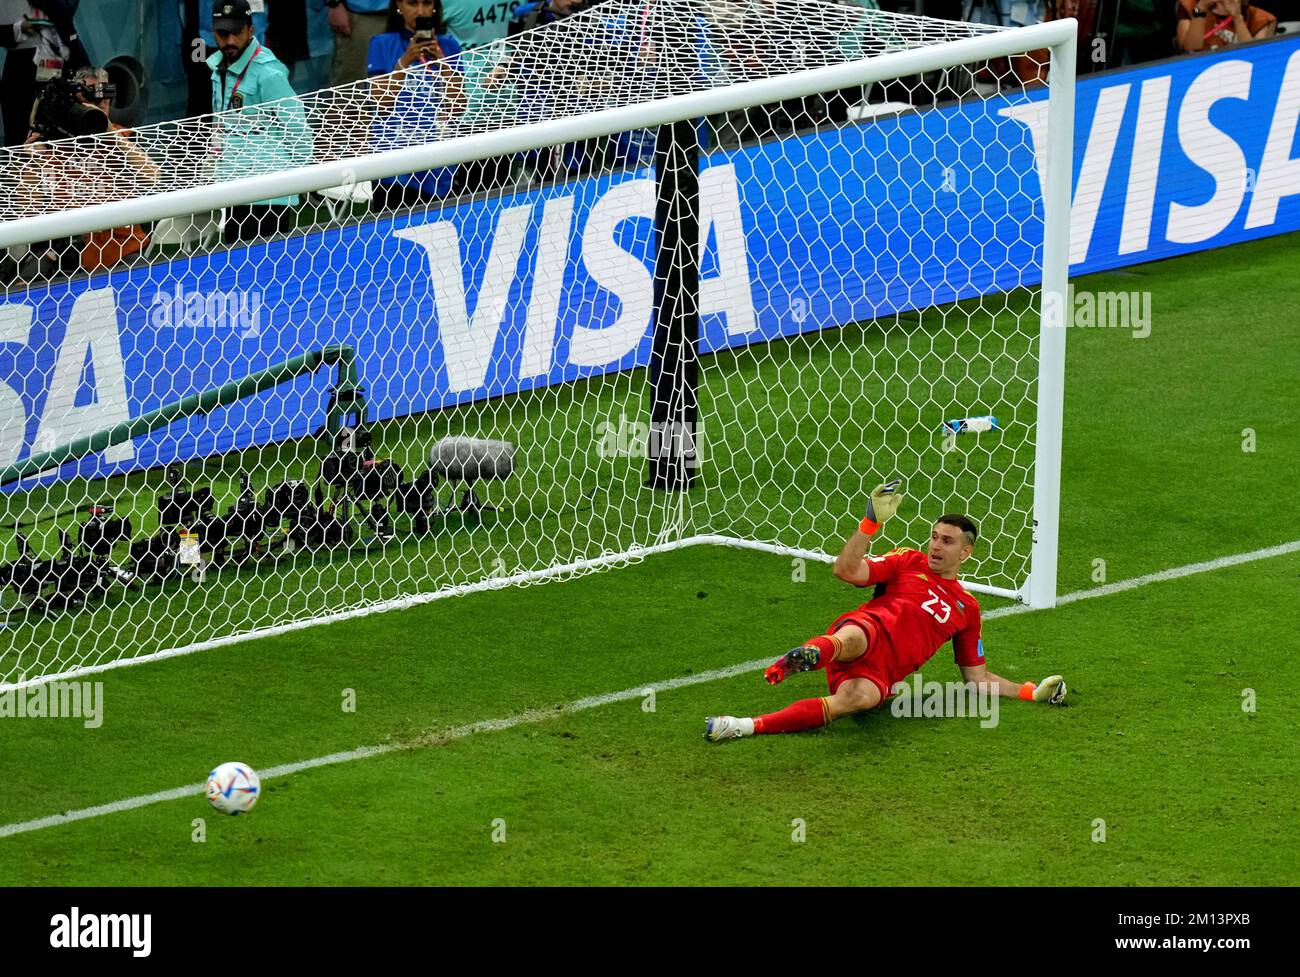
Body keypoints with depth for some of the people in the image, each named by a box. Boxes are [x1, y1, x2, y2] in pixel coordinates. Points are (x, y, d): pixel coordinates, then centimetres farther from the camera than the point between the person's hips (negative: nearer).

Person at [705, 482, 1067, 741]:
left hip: (882, 675, 0)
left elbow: (977, 675, 30)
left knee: (860, 697, -38)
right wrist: (871, 522, -2)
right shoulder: (910, 562, 22)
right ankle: (810, 654, -81)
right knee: (853, 637, -42)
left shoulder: (967, 608, 29)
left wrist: (1031, 691, 21)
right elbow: (847, 570, 7)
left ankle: (750, 726, -47)